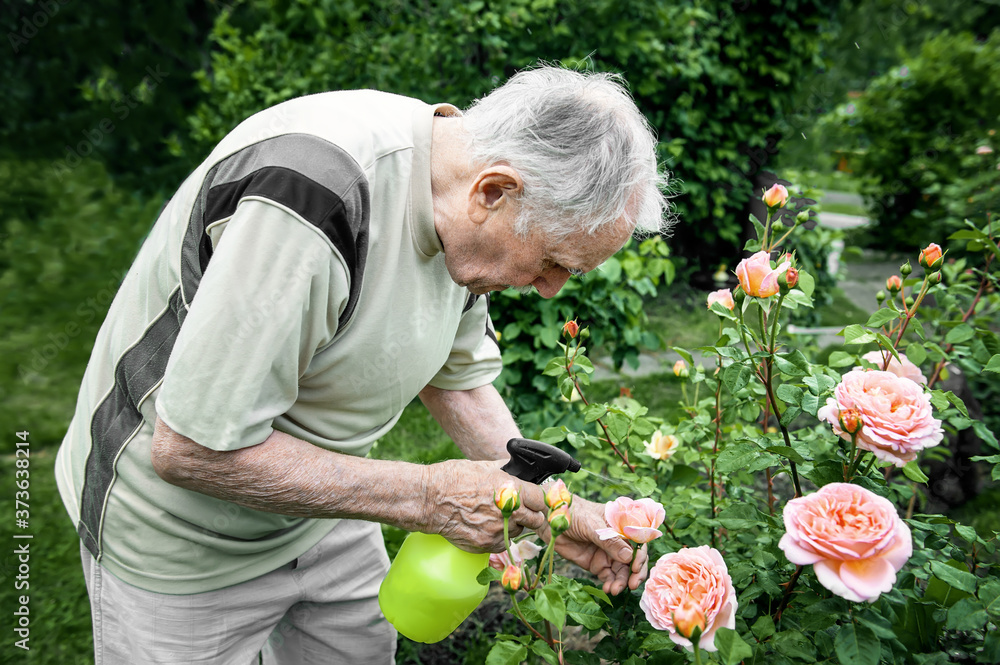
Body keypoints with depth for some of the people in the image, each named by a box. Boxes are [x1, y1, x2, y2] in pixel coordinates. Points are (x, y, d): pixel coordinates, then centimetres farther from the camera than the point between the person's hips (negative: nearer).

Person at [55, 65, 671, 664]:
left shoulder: (461, 211, -10)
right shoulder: (314, 195, -37)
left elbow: (459, 378, 5)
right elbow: (191, 449, -32)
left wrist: (554, 509, -3)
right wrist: (428, 498, -27)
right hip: (183, 538, -6)